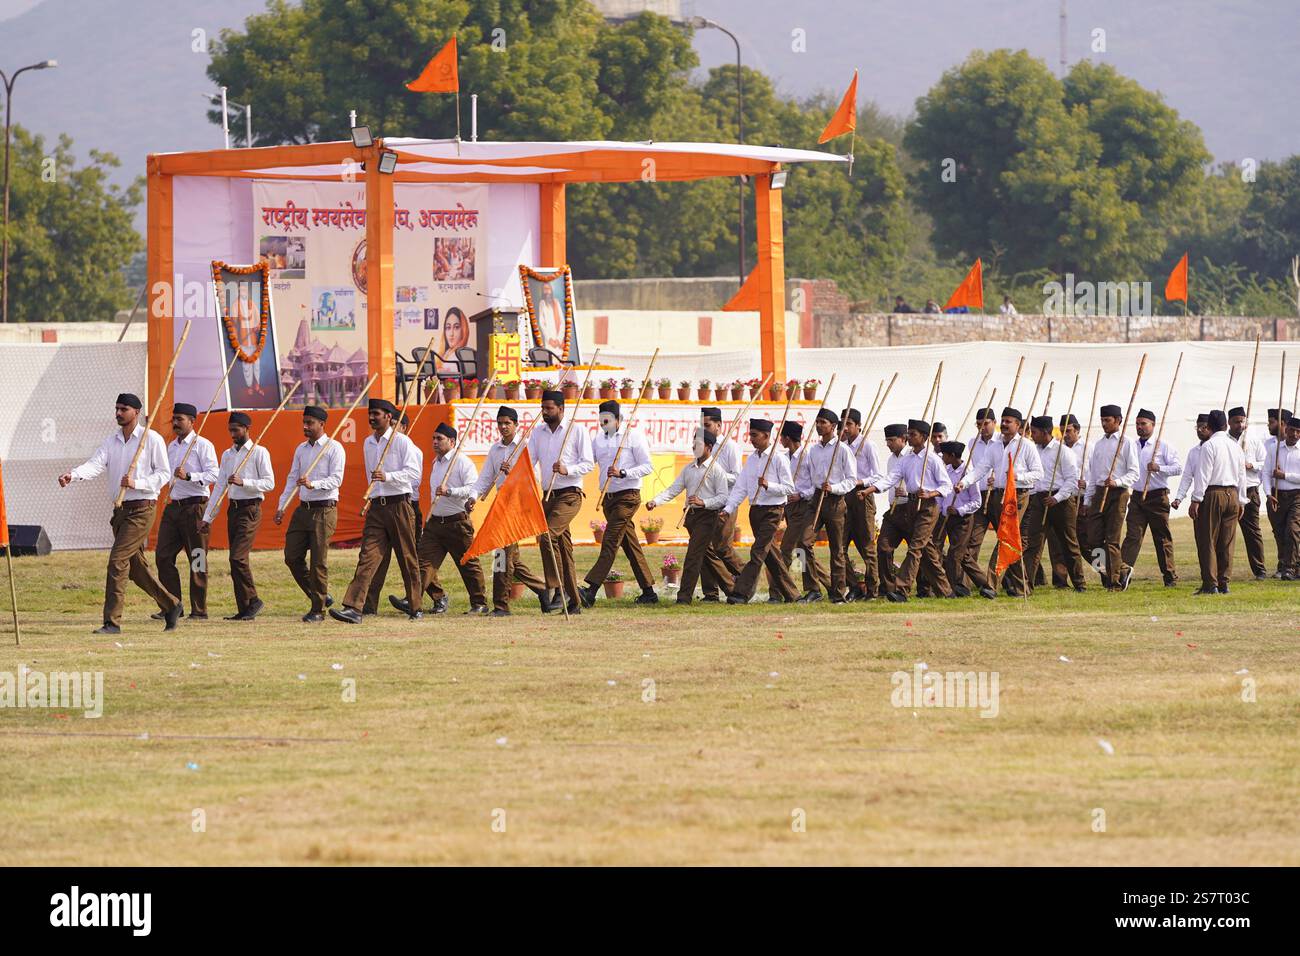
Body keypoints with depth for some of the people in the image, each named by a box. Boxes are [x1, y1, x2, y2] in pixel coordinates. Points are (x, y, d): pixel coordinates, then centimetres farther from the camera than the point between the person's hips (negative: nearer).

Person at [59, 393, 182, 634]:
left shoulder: (152, 439, -4)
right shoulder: (111, 441, 12)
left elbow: (164, 474, -4)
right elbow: (96, 464, -3)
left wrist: (137, 483, -19)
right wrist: (72, 475, -24)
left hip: (141, 508, -7)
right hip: (120, 510, 7)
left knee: (118, 560, -16)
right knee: (136, 565, 12)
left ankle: (112, 621, -16)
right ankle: (170, 605, 29)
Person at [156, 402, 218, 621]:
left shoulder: (202, 445, -6)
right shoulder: (171, 446, 18)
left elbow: (213, 475, -15)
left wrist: (188, 476, -25)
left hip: (195, 506, -7)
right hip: (173, 505, 7)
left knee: (197, 560, -3)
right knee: (163, 555, 0)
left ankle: (199, 610, 2)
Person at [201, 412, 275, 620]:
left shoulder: (259, 453, -4)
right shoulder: (227, 454, 15)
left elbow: (269, 483, -10)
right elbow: (220, 487, 15)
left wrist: (243, 482, -22)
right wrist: (208, 518, 10)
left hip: (250, 509, -7)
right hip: (233, 508, 7)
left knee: (238, 557, -17)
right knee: (236, 560, 6)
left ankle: (253, 601, -4)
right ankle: (243, 609, 9)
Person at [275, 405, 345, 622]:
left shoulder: (334, 448, -5)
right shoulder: (301, 449, 15)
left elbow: (336, 480, -13)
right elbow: (292, 479, 18)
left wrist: (313, 484, -28)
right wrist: (281, 506, 10)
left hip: (324, 509, -7)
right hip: (303, 508, 7)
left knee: (319, 561, -6)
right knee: (292, 557, 4)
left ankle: (318, 610, 2)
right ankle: (320, 597, 19)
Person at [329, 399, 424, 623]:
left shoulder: (402, 442, -5)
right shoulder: (368, 443, 15)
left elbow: (414, 473, -13)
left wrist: (387, 477, -24)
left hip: (399, 505, -5)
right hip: (375, 506, 5)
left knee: (407, 558, 4)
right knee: (368, 556, -8)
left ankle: (416, 608, 16)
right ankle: (353, 608, -19)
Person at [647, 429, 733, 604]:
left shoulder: (716, 470, -6)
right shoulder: (689, 469, 14)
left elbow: (723, 497, -9)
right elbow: (673, 489, 8)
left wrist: (703, 502, -23)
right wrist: (655, 501, -7)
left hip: (707, 515, -7)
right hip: (691, 515, 7)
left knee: (693, 554, -13)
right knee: (708, 554, 15)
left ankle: (685, 595, -13)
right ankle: (732, 586, 29)